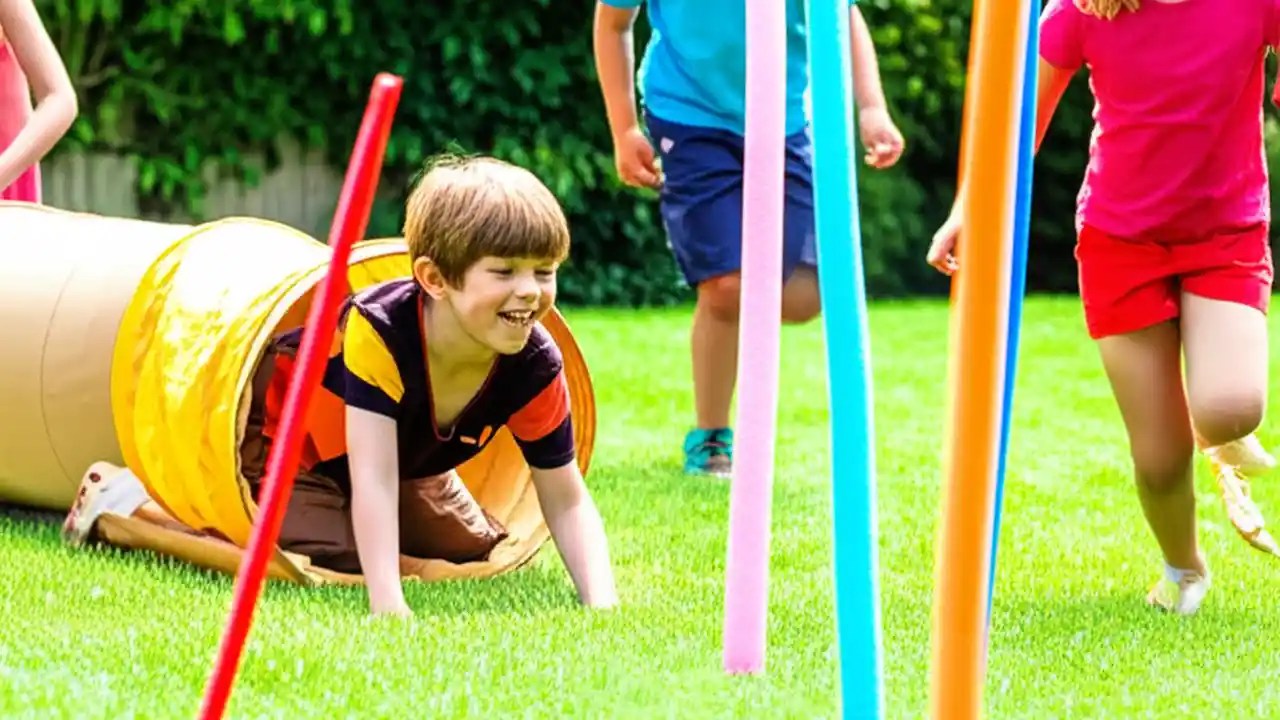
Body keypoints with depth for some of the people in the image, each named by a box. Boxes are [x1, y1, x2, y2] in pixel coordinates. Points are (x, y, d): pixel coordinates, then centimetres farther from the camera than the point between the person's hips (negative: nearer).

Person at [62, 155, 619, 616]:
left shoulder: (535, 367, -27)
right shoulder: (380, 330, -43)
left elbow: (566, 499, -20)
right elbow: (372, 479, -46)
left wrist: (601, 601, -36)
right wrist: (387, 603, -56)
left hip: (404, 457, 6)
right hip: (279, 424, -6)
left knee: (474, 547, 9)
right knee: (332, 555, -25)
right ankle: (131, 502, -7)